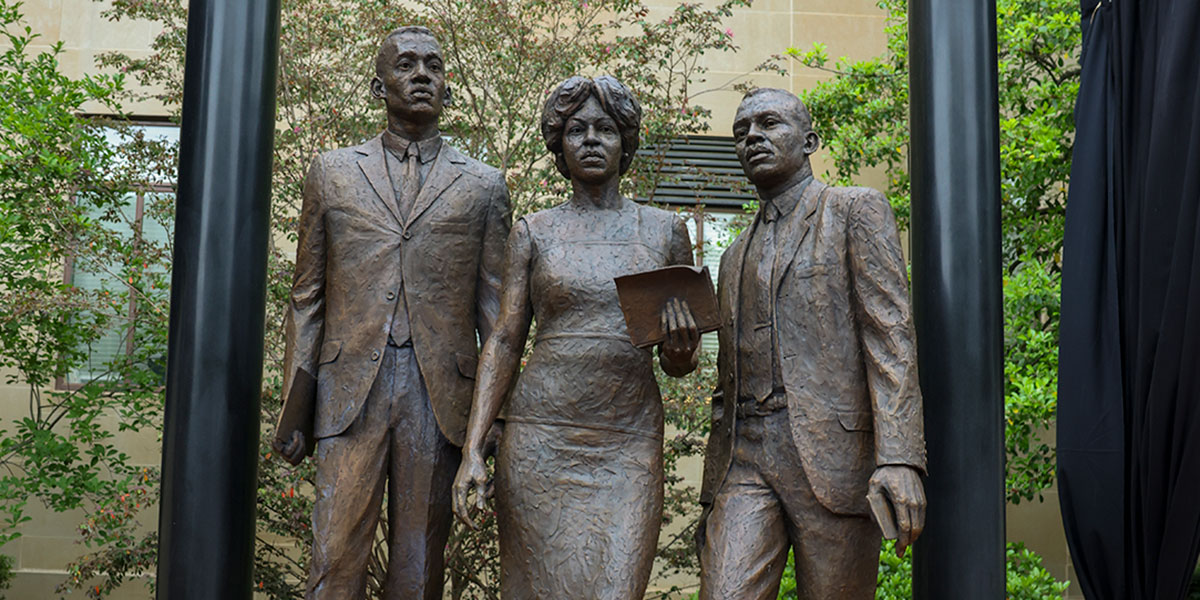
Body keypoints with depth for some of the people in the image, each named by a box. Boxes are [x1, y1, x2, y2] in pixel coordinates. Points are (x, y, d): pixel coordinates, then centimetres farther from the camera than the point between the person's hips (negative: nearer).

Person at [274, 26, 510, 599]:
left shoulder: (483, 186, 10)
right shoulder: (332, 172, 13)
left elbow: (496, 307, 10)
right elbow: (307, 296, 12)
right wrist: (293, 407, 7)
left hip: (440, 395, 0)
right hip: (351, 388, 0)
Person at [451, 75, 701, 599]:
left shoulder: (664, 231, 10)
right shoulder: (533, 232, 7)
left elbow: (679, 364, 16)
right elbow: (504, 343, 4)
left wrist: (681, 349, -8)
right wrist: (472, 450, -6)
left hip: (630, 444, 1)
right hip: (541, 439, 0)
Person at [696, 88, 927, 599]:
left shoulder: (856, 211, 5)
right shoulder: (737, 256, 23)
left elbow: (890, 336, -6)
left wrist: (899, 456, -18)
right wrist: (712, 497, 18)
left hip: (833, 455, -4)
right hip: (746, 460, 5)